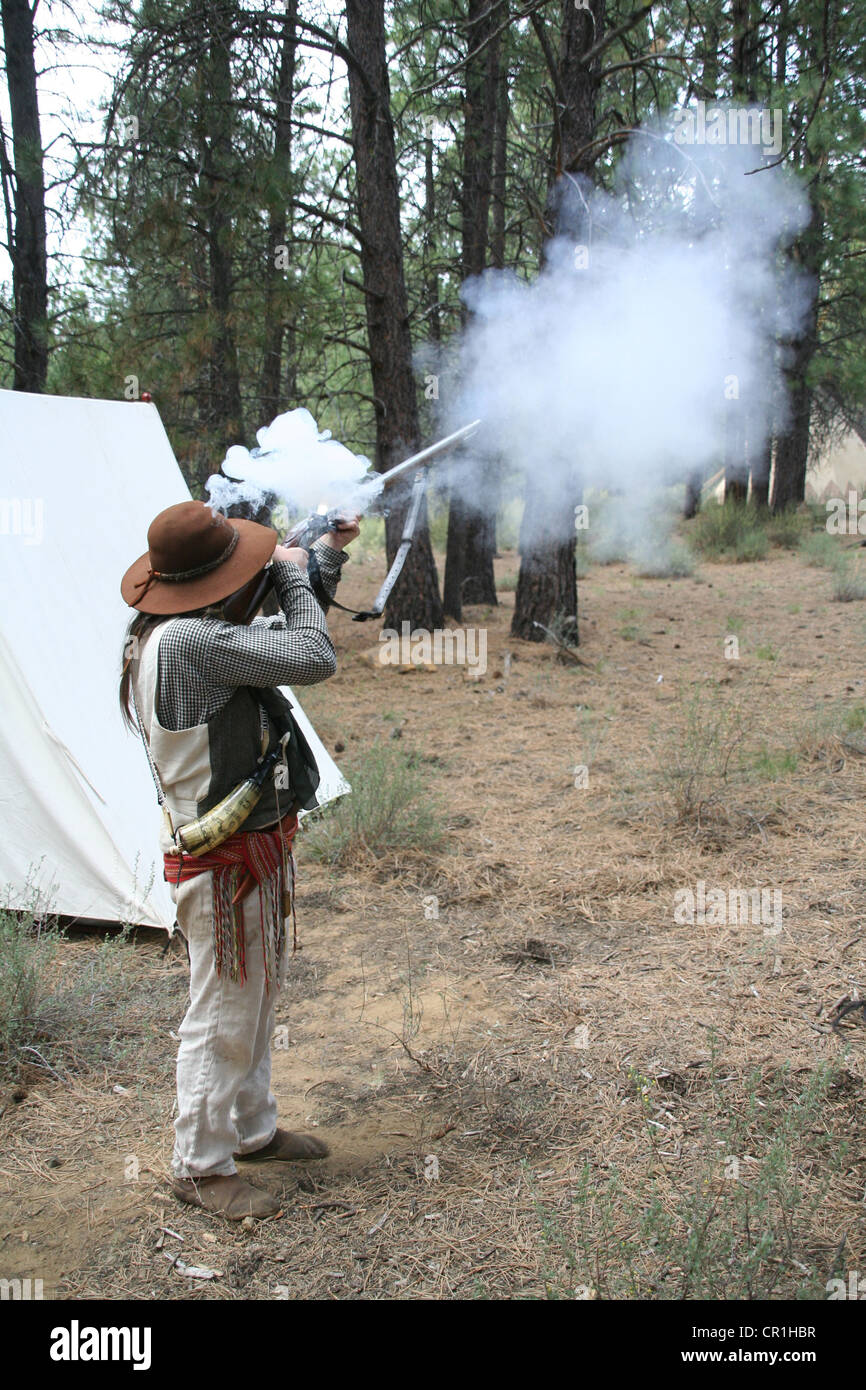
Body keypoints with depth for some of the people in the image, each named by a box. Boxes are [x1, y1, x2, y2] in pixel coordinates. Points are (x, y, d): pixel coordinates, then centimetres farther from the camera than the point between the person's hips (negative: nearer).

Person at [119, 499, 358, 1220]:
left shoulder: (195, 633, 5)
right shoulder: (188, 641, -27)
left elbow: (287, 635, 21)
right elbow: (313, 659, -30)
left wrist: (328, 555, 15)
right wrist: (292, 572, -15)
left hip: (260, 845, 10)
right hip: (226, 862, -10)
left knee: (258, 999, 23)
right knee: (223, 1014, 4)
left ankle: (253, 1128, 40)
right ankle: (201, 1166, 21)